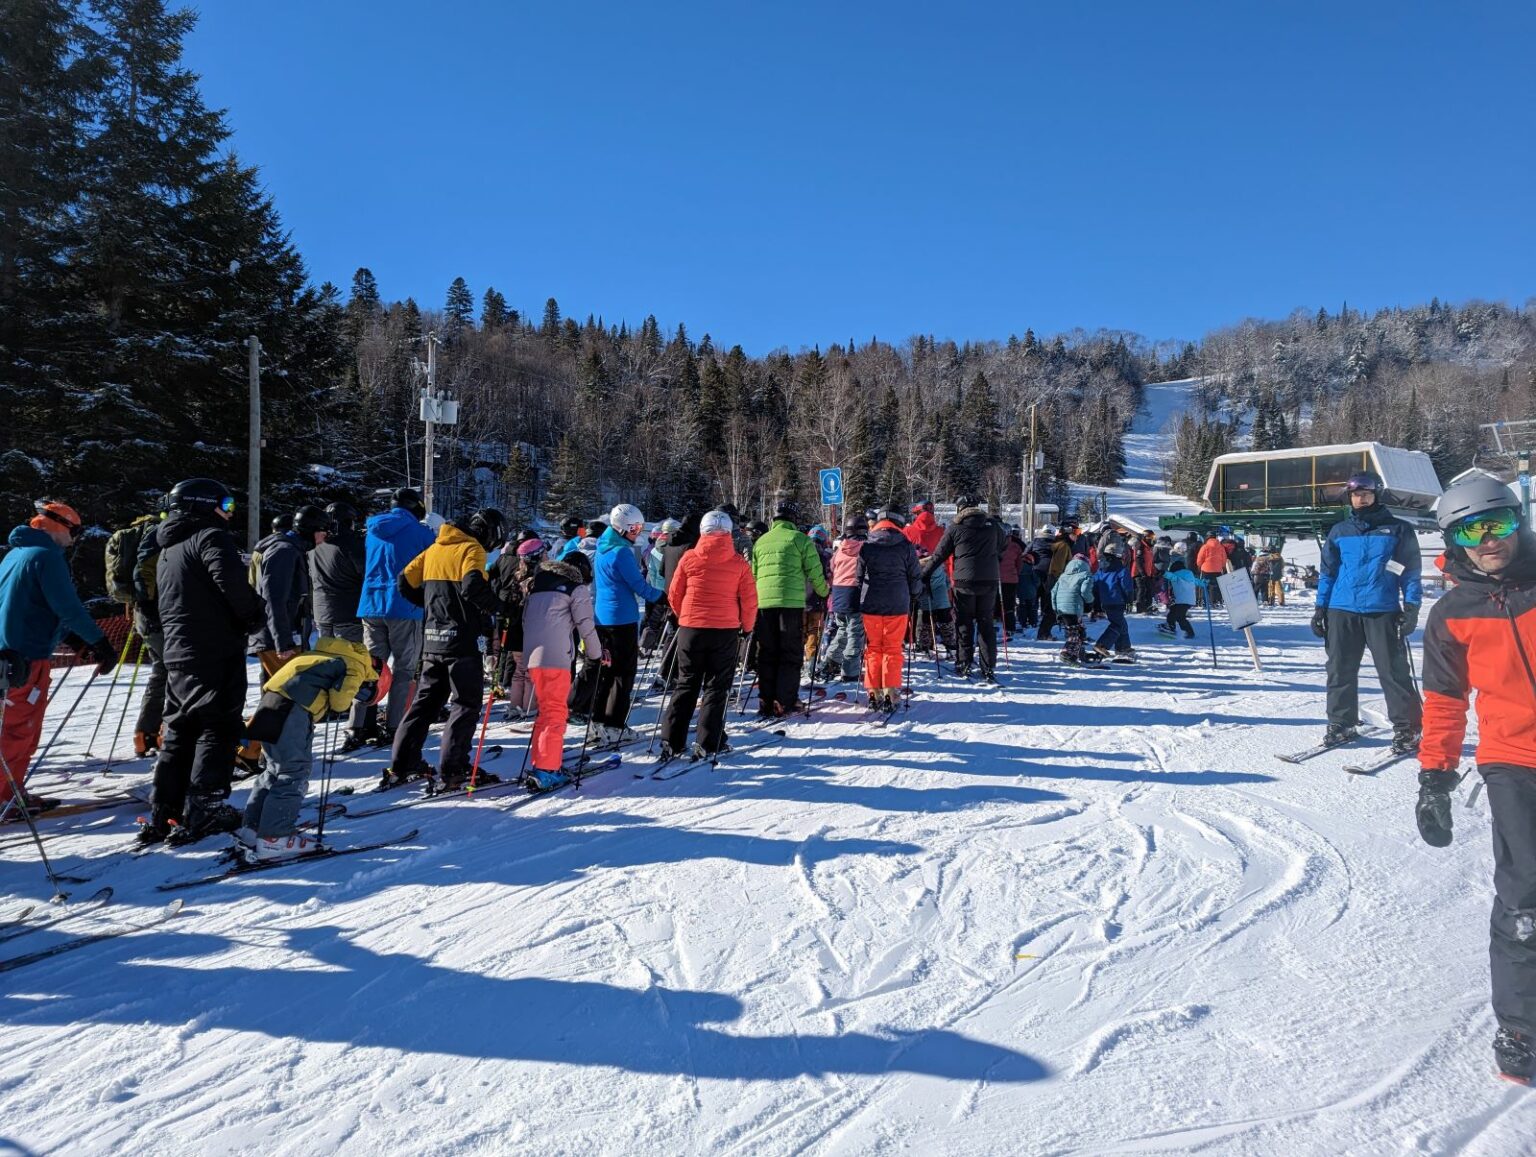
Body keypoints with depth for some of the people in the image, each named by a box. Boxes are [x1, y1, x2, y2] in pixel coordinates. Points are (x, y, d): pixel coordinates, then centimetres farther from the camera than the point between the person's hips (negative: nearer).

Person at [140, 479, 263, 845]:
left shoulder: (167, 550, 22)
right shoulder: (211, 537, -9)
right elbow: (234, 585, -23)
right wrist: (255, 617, -9)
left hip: (177, 654, 9)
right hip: (217, 651, -9)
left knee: (179, 732, 13)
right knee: (218, 729, -4)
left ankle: (162, 814, 14)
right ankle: (203, 811, -6)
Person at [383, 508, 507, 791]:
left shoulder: (435, 548, 13)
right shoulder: (472, 549, -9)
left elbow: (405, 582, 15)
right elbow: (473, 585, -27)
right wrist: (497, 607, -12)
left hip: (433, 640, 7)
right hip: (462, 641, -7)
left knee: (425, 701, 16)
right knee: (467, 704, 1)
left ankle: (401, 766, 18)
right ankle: (452, 771, -4)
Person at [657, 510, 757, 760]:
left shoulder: (689, 558, -3)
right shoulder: (739, 563, -4)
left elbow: (674, 595, 4)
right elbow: (749, 600, -2)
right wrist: (747, 627, 15)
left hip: (691, 629, 1)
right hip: (726, 631, -1)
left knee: (686, 685, 13)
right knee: (716, 688, 8)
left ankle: (671, 741, 11)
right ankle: (708, 744, 5)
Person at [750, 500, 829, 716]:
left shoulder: (760, 541, 16)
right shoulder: (799, 539, 2)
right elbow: (814, 572, 2)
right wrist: (824, 591, 20)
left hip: (763, 603, 4)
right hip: (792, 603, -4)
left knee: (766, 655, 10)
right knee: (790, 655, 3)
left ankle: (766, 703, 11)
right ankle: (785, 703, 0)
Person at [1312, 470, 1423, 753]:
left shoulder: (1398, 530, 5)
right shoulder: (1339, 531, 12)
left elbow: (1411, 571, 4)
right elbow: (1328, 572, 15)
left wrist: (1411, 606, -6)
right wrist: (1320, 608, 10)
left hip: (1383, 612, -3)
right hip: (1342, 612, 3)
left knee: (1393, 671, -2)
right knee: (1340, 671, 7)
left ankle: (1407, 728, 6)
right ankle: (1341, 724, 18)